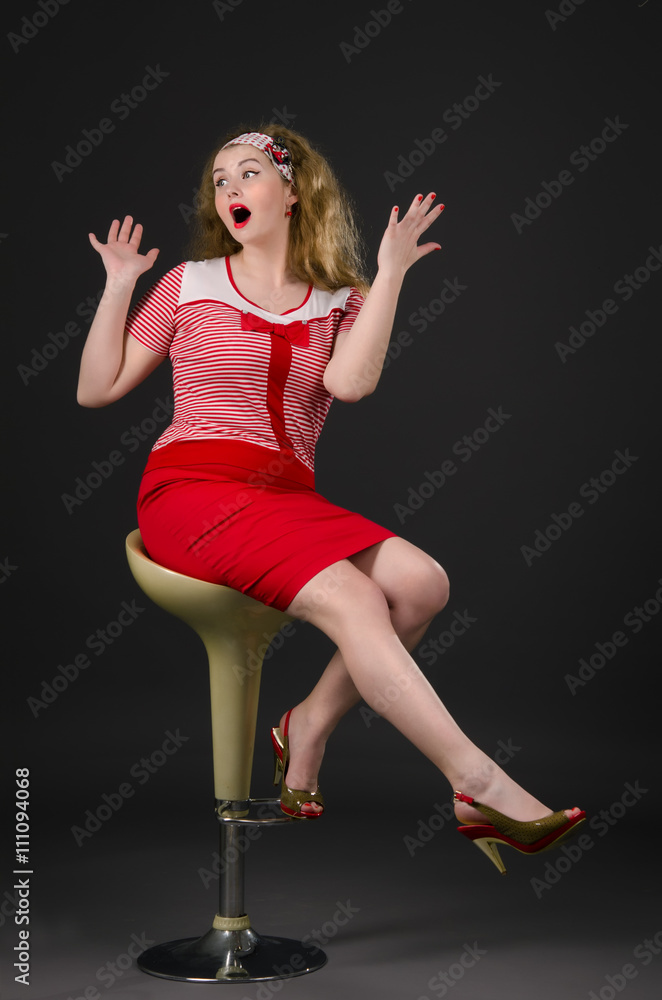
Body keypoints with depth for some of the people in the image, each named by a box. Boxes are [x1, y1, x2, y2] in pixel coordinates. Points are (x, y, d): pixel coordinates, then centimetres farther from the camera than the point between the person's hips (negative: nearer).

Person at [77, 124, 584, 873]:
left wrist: (390, 273, -5)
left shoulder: (339, 303, 15)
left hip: (288, 501, 4)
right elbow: (96, 390, 10)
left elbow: (350, 383, -9)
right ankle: (480, 788, -24)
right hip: (190, 490, -4)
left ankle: (309, 728, -4)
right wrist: (118, 289, 4)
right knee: (351, 597, -27)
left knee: (422, 582, -21)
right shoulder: (189, 283, 11)